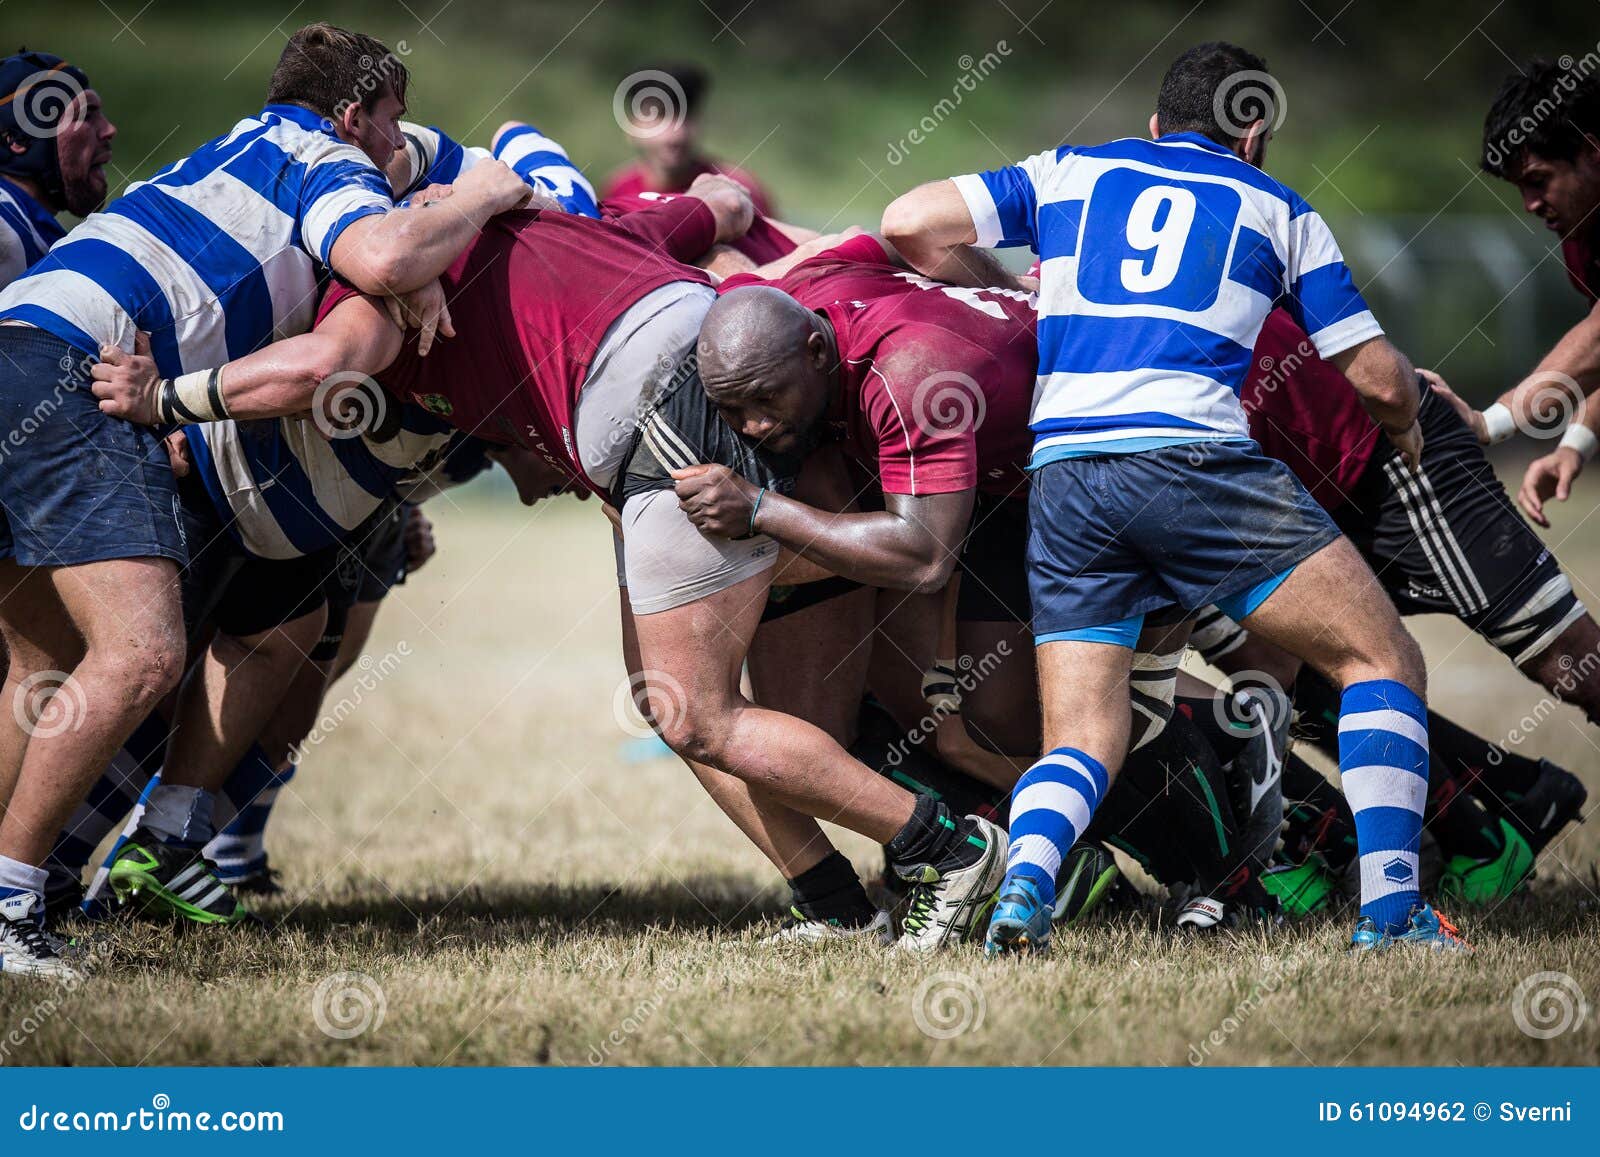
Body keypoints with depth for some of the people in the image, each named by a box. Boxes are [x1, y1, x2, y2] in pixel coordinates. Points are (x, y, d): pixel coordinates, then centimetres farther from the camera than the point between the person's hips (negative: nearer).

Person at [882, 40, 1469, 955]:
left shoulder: (1068, 172, 23)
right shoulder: (1280, 210, 19)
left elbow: (911, 225, 14)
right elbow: (1380, 379, 16)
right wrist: (1406, 432, 39)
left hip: (1063, 476, 3)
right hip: (1195, 457, -3)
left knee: (1083, 743, 8)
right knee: (1384, 660, 7)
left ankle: (1024, 881, -23)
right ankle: (1391, 910, -5)